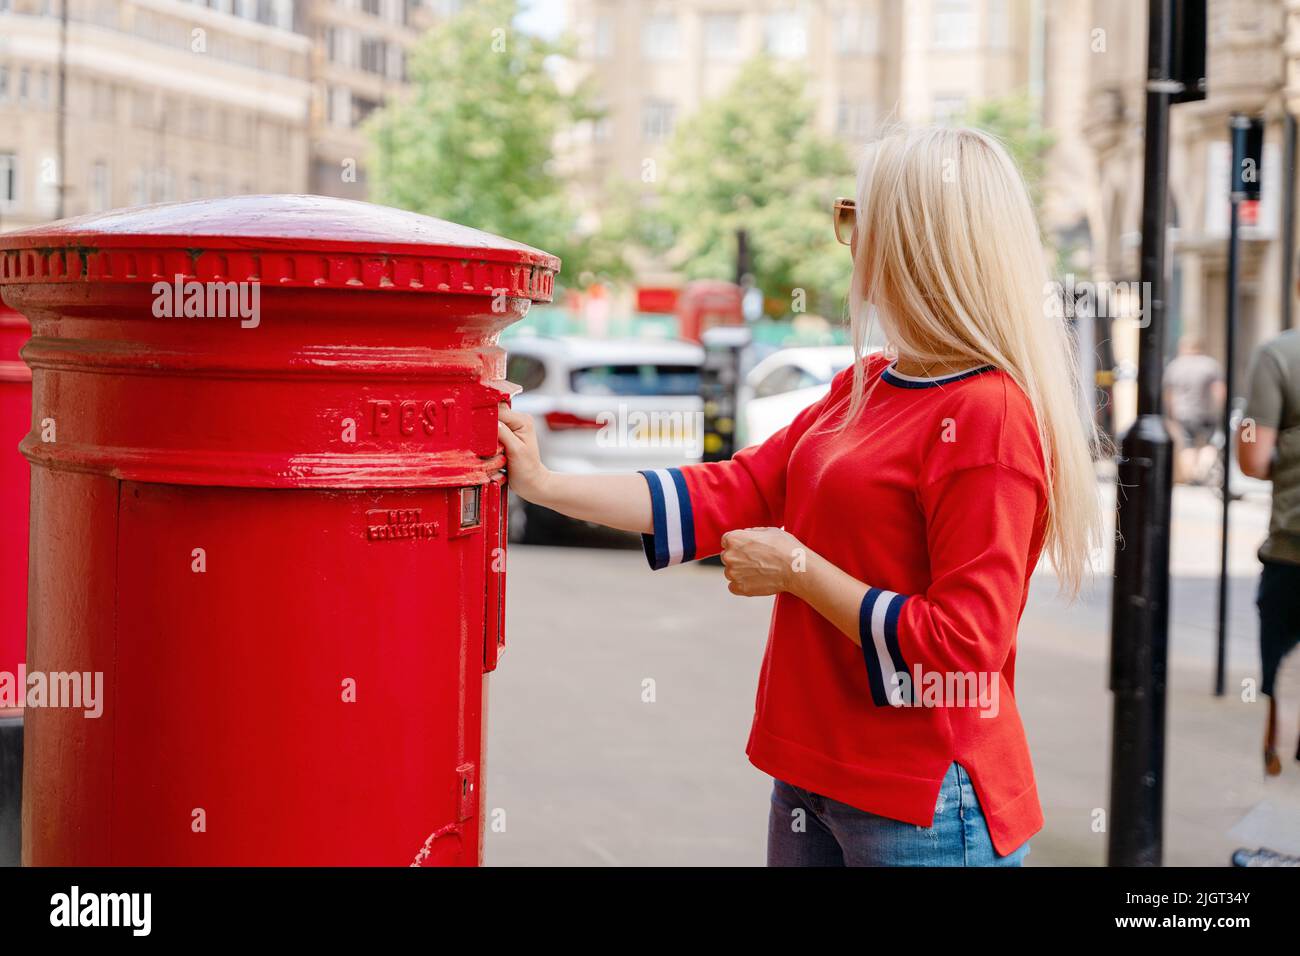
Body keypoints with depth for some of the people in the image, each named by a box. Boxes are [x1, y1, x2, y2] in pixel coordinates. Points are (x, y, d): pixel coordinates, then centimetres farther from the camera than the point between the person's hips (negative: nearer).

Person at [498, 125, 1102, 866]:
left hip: (921, 804, -8)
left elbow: (961, 646, -21)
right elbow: (734, 494, 7)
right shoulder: (863, 389, 10)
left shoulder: (987, 416, -18)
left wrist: (798, 569, -15)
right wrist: (544, 486, 5)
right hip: (816, 771, 8)